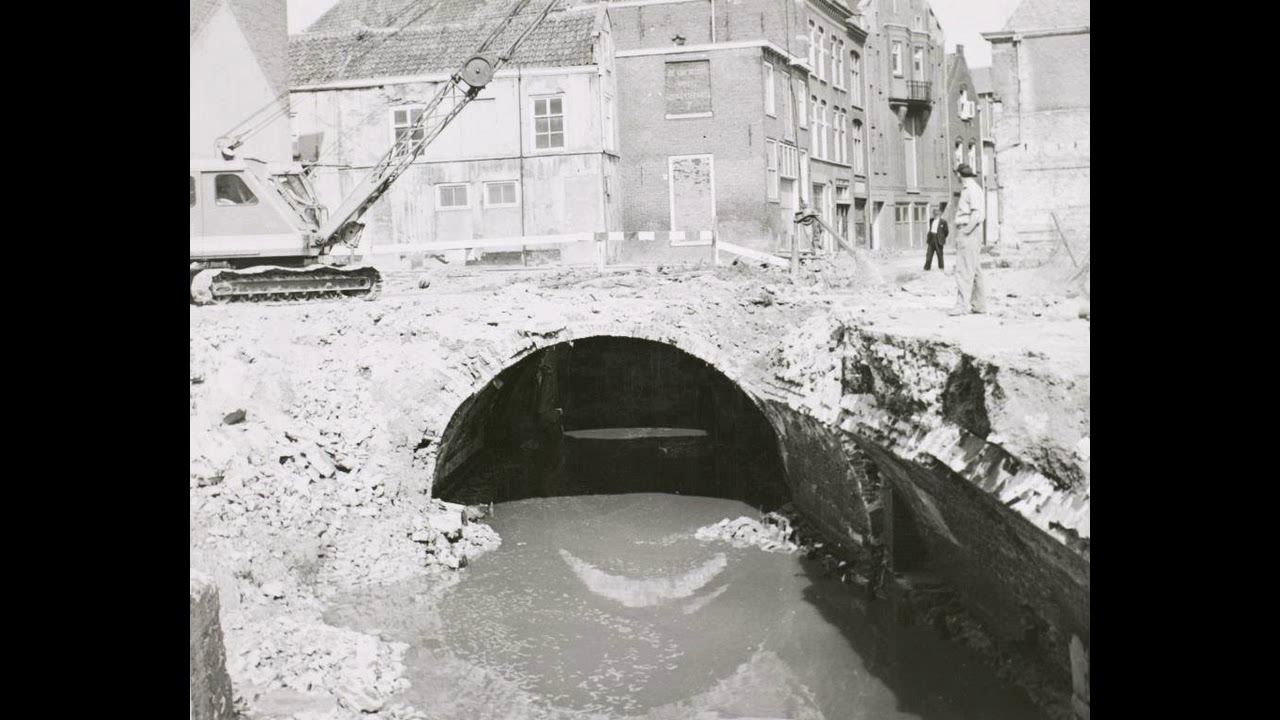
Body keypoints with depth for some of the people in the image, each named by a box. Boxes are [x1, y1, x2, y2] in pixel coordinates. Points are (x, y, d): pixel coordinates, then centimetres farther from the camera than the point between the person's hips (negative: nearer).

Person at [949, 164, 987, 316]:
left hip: (969, 234, -10)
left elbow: (978, 214, -22)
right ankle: (979, 305, 15)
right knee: (975, 271, 11)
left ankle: (962, 305, -14)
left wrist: (966, 231, -20)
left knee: (964, 271, -12)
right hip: (973, 235, 10)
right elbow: (982, 215, 23)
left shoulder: (972, 189, -12)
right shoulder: (968, 189, 17)